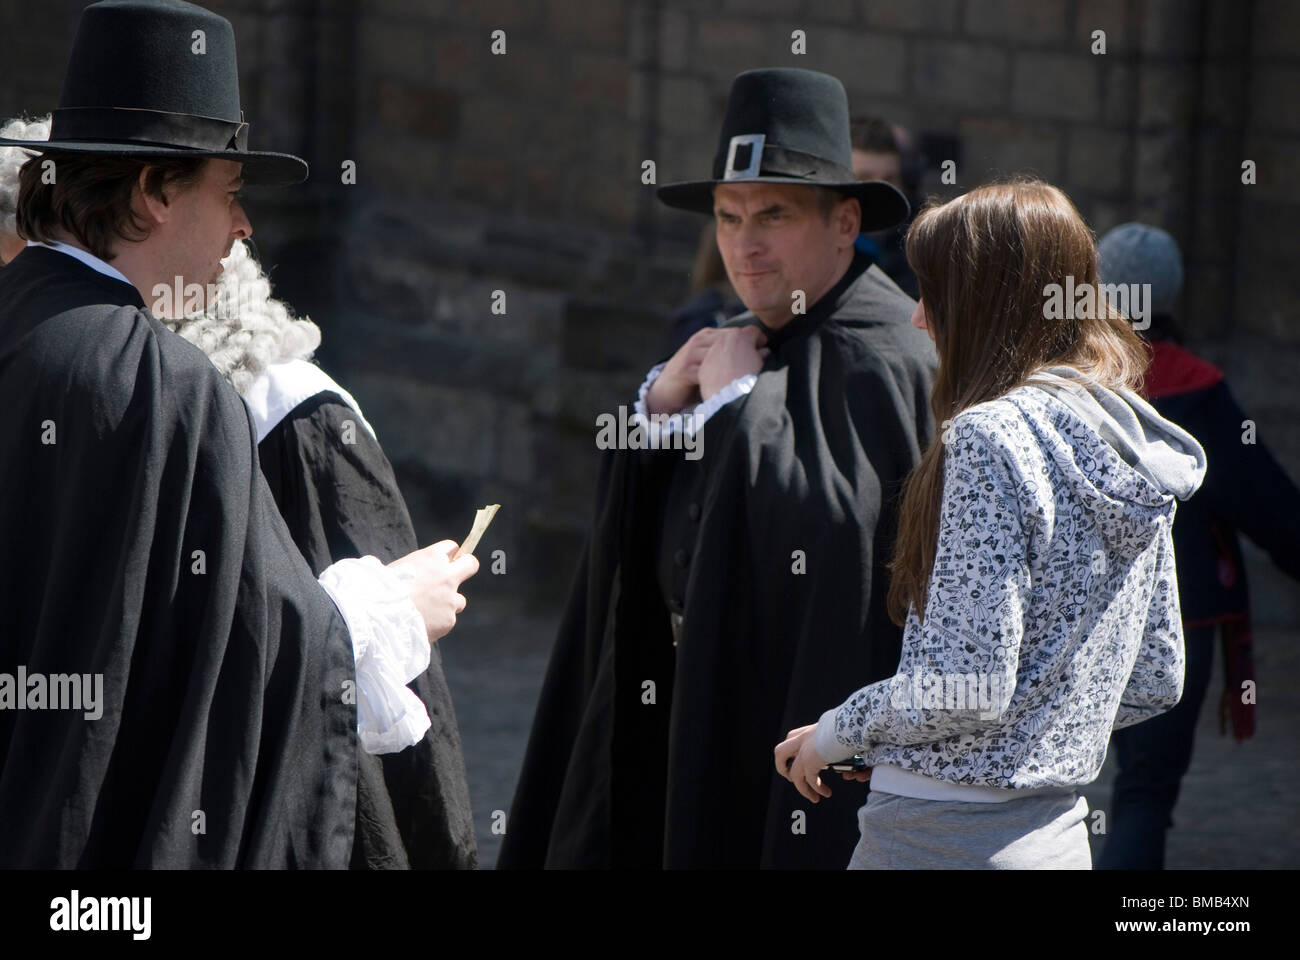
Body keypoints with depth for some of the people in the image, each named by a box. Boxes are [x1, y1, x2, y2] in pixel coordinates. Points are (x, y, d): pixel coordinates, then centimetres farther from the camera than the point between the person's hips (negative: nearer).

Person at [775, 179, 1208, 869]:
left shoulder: (993, 436, -15)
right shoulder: (1132, 445, 10)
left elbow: (965, 689, -20)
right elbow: (1155, 683, 16)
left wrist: (835, 734, -5)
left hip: (943, 837, -9)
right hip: (1059, 832, 9)